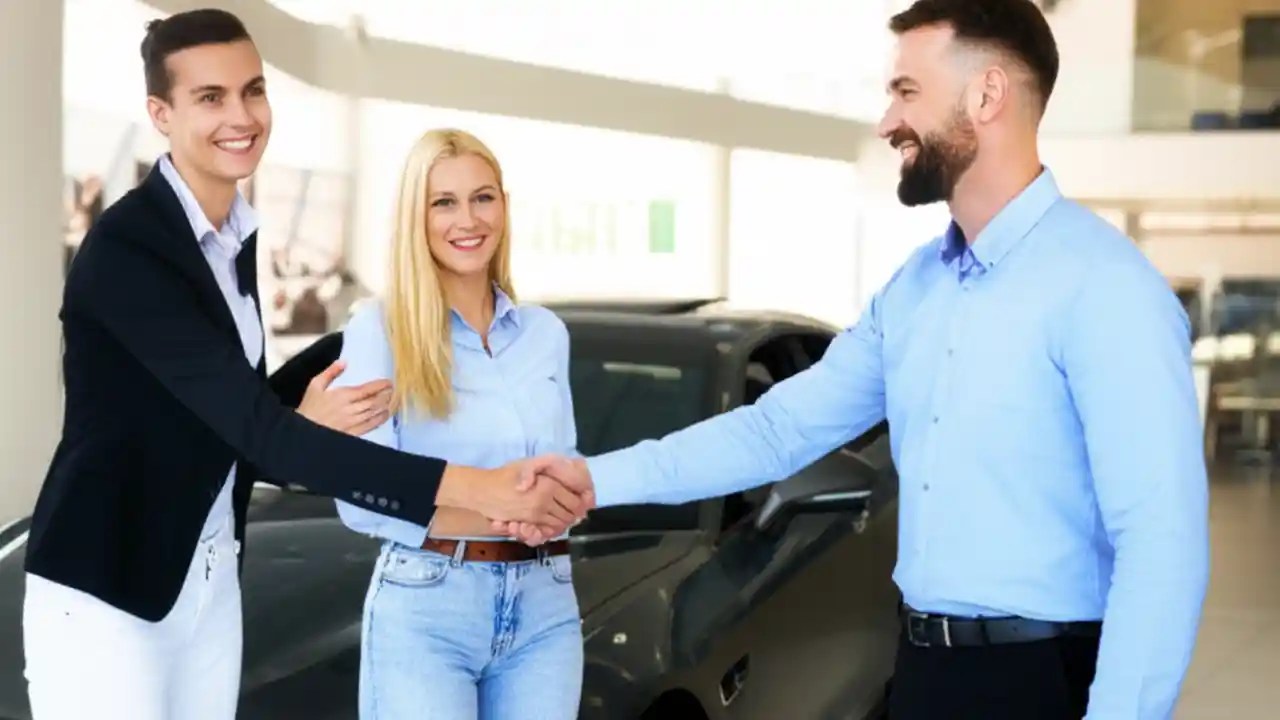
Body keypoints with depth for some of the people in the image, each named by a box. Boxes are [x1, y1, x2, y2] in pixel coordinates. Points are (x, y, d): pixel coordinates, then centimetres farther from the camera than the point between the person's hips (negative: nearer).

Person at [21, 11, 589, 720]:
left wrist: (304, 421, -14)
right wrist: (475, 488, -34)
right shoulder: (124, 249, -20)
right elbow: (258, 431, -28)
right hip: (103, 592, -7)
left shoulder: (235, 237, 7)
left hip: (209, 583, 8)